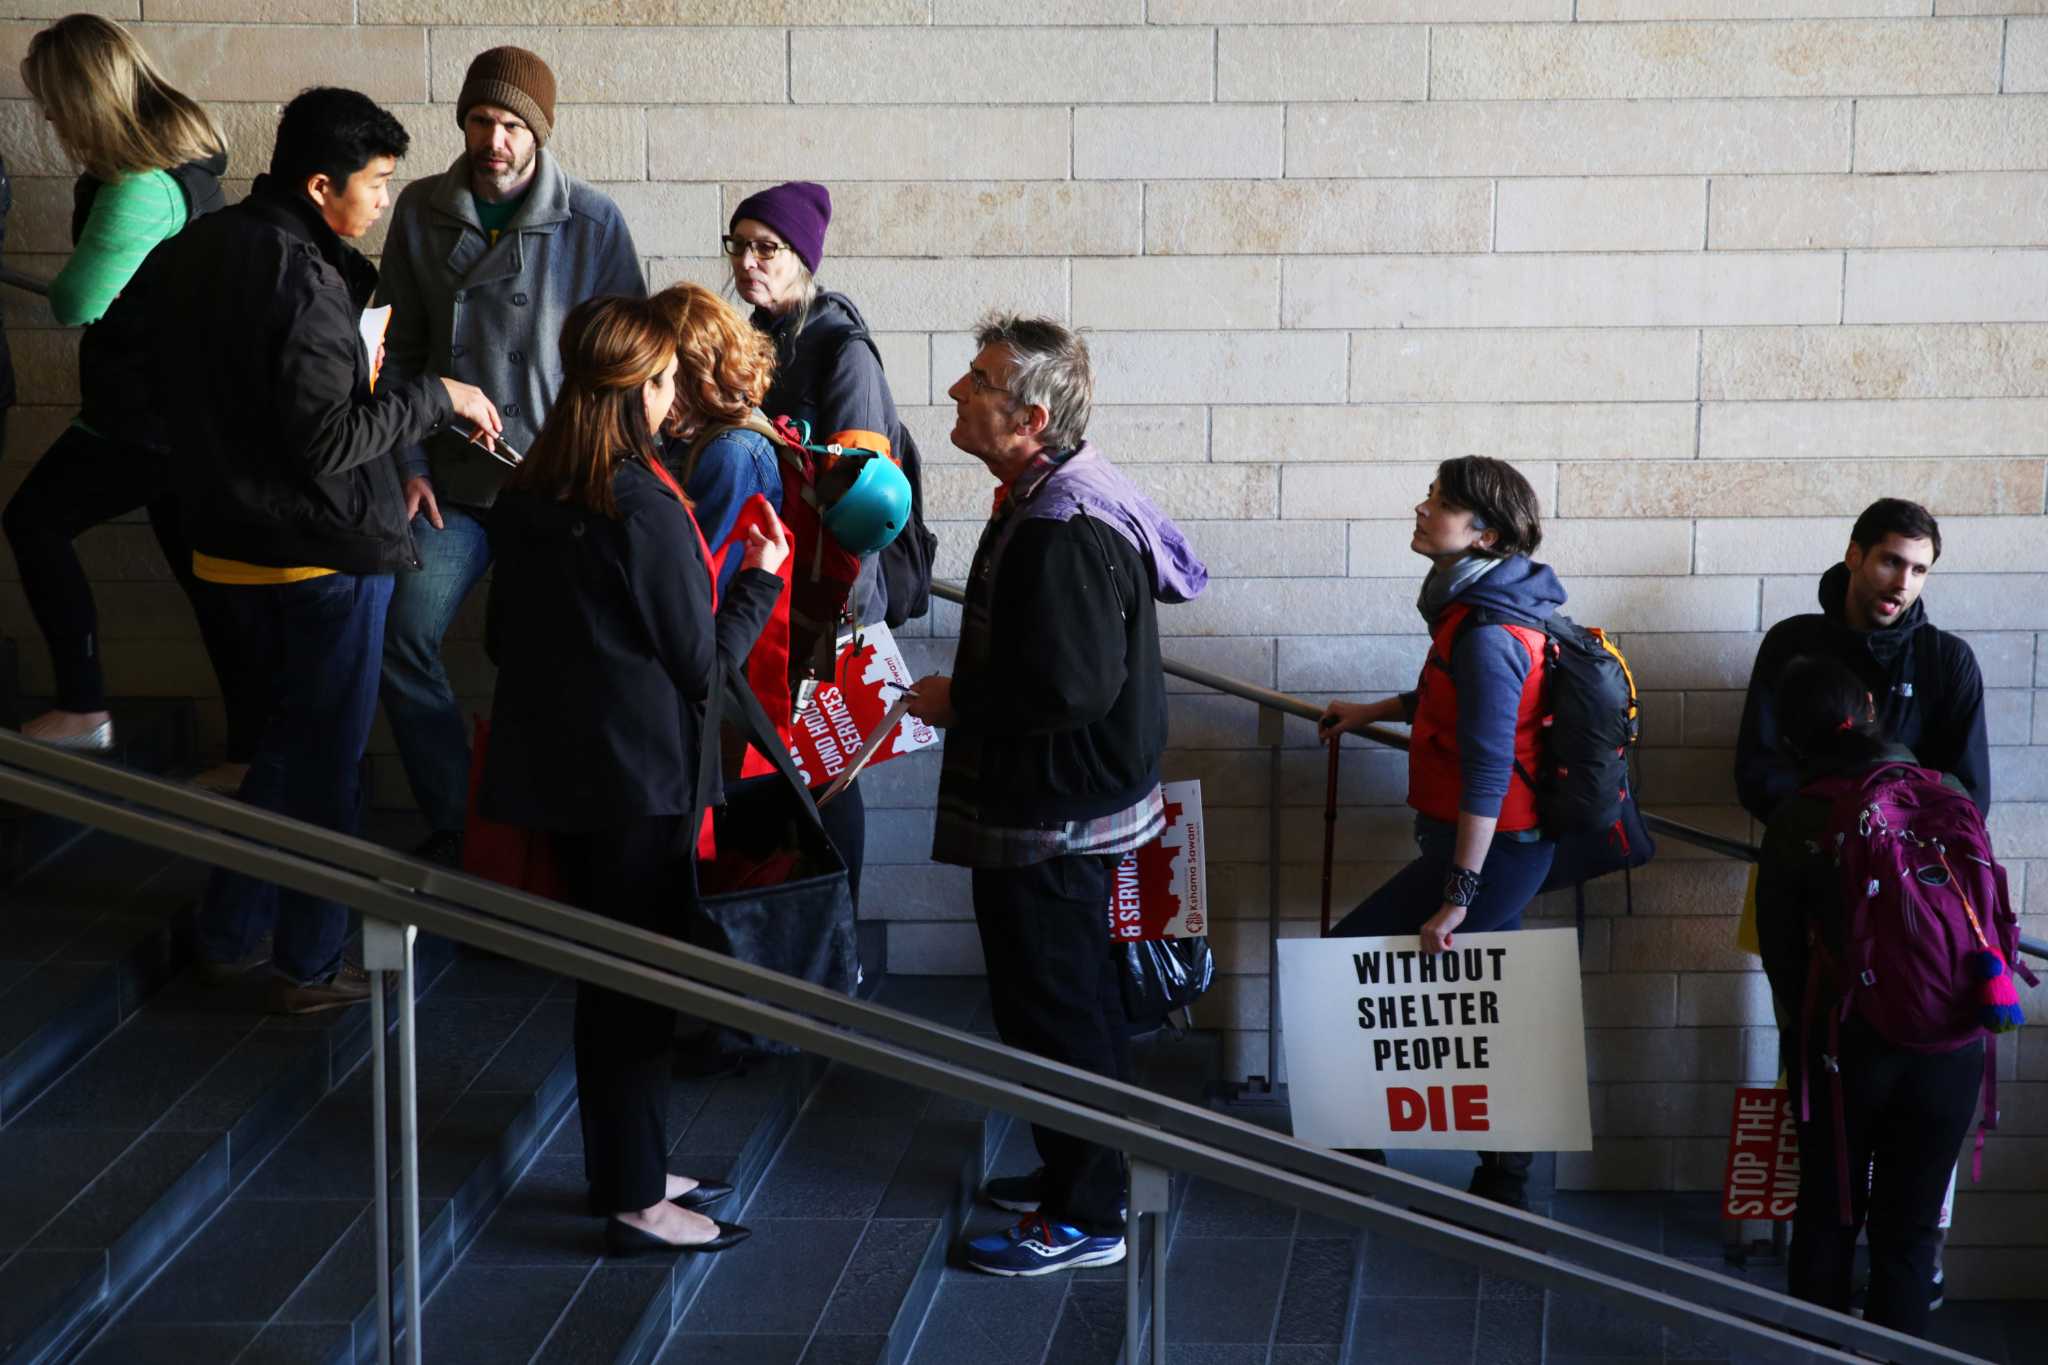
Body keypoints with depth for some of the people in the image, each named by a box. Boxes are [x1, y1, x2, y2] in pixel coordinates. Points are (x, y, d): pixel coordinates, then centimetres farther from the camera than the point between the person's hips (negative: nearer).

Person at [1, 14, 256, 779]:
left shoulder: (140, 190, -23)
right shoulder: (186, 155, 7)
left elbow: (75, 304, -16)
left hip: (144, 419, -9)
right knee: (205, 571, 12)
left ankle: (83, 709, 5)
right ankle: (249, 753, 15)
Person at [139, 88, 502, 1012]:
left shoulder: (188, 255, 5)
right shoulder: (304, 279, -24)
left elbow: (165, 393, 15)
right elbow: (326, 440, -25)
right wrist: (436, 397, -15)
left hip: (229, 543, 8)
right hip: (322, 552, -8)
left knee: (288, 730, 23)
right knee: (326, 755, 5)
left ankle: (229, 935, 27)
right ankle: (310, 967, 14)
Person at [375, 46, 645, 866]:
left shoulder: (592, 222, -6)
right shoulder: (422, 212, 2)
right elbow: (398, 350, 9)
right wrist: (410, 463, 1)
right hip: (456, 480, 3)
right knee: (400, 639, -7)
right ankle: (453, 827, 5)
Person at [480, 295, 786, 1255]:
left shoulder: (524, 499, 4)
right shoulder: (644, 511, -20)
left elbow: (501, 638, 14)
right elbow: (701, 663, -13)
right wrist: (759, 579, 0)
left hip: (554, 767, 8)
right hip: (639, 772, -8)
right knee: (643, 982, 1)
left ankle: (620, 1169, 28)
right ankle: (638, 1202, 6)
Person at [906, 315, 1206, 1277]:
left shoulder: (1062, 533, -27)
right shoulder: (1055, 496, 7)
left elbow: (1066, 688, -31)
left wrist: (956, 703, -18)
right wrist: (965, 696, 8)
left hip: (1050, 818, -11)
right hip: (1069, 803, 11)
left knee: (1053, 1006, 0)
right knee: (1073, 992, 21)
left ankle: (1085, 1216, 10)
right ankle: (1078, 1172, 35)